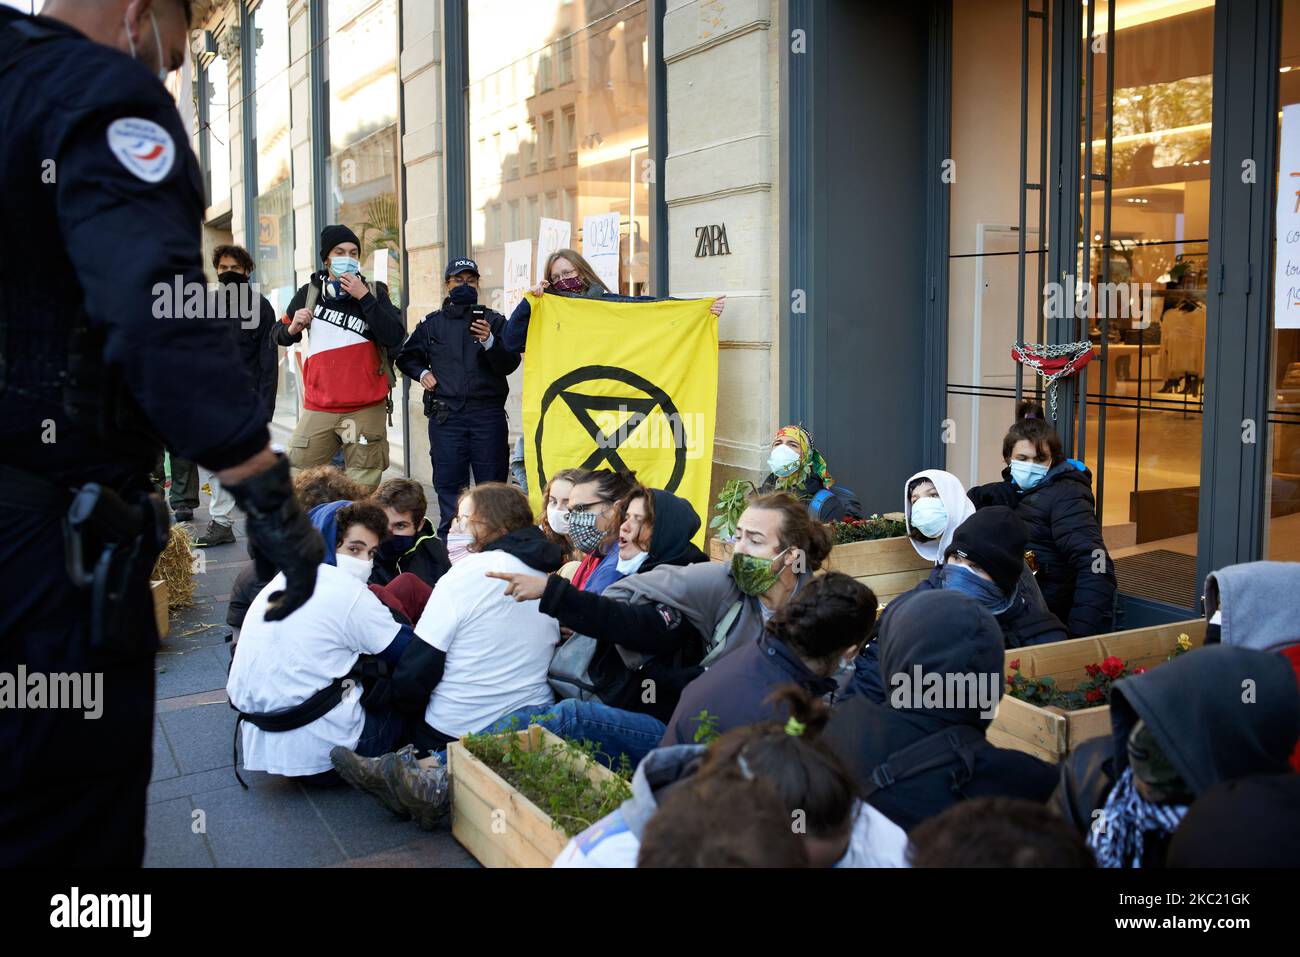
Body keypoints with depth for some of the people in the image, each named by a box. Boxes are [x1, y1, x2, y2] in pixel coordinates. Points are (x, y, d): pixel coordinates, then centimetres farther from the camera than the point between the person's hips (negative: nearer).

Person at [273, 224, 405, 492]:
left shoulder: (374, 293, 5)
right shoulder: (309, 294, 9)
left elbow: (395, 337, -11)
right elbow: (280, 336, 21)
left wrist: (364, 297, -14)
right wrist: (293, 329, -1)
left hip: (366, 409, -2)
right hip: (318, 408, 2)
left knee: (363, 489, -3)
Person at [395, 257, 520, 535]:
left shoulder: (494, 321, 8)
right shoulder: (431, 323, 14)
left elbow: (509, 364, -4)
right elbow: (406, 356, 27)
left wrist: (489, 342, -21)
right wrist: (421, 373, 8)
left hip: (488, 415, -1)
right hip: (445, 415, 1)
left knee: (493, 481, -1)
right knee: (449, 484, 1)